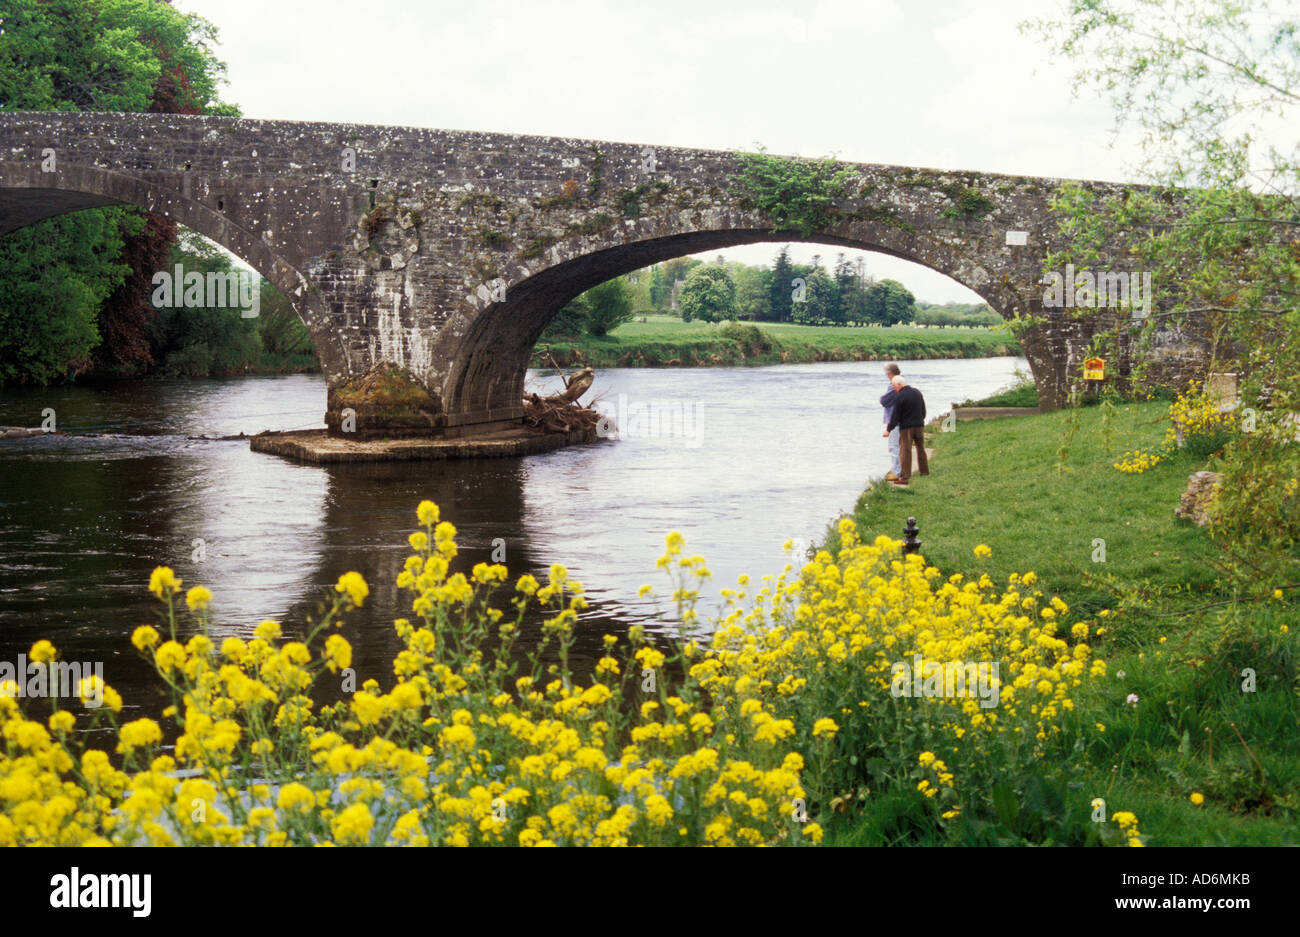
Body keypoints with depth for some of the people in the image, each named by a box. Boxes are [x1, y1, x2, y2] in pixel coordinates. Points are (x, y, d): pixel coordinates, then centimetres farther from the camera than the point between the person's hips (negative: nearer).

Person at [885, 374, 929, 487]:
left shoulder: (899, 397, -15)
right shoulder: (917, 392, 6)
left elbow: (895, 416, -13)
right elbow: (923, 410, 15)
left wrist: (889, 429, -4)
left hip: (906, 428, -6)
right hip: (919, 425, 6)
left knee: (905, 451, -4)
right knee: (921, 449, 18)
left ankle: (904, 477, -8)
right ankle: (924, 472, 25)